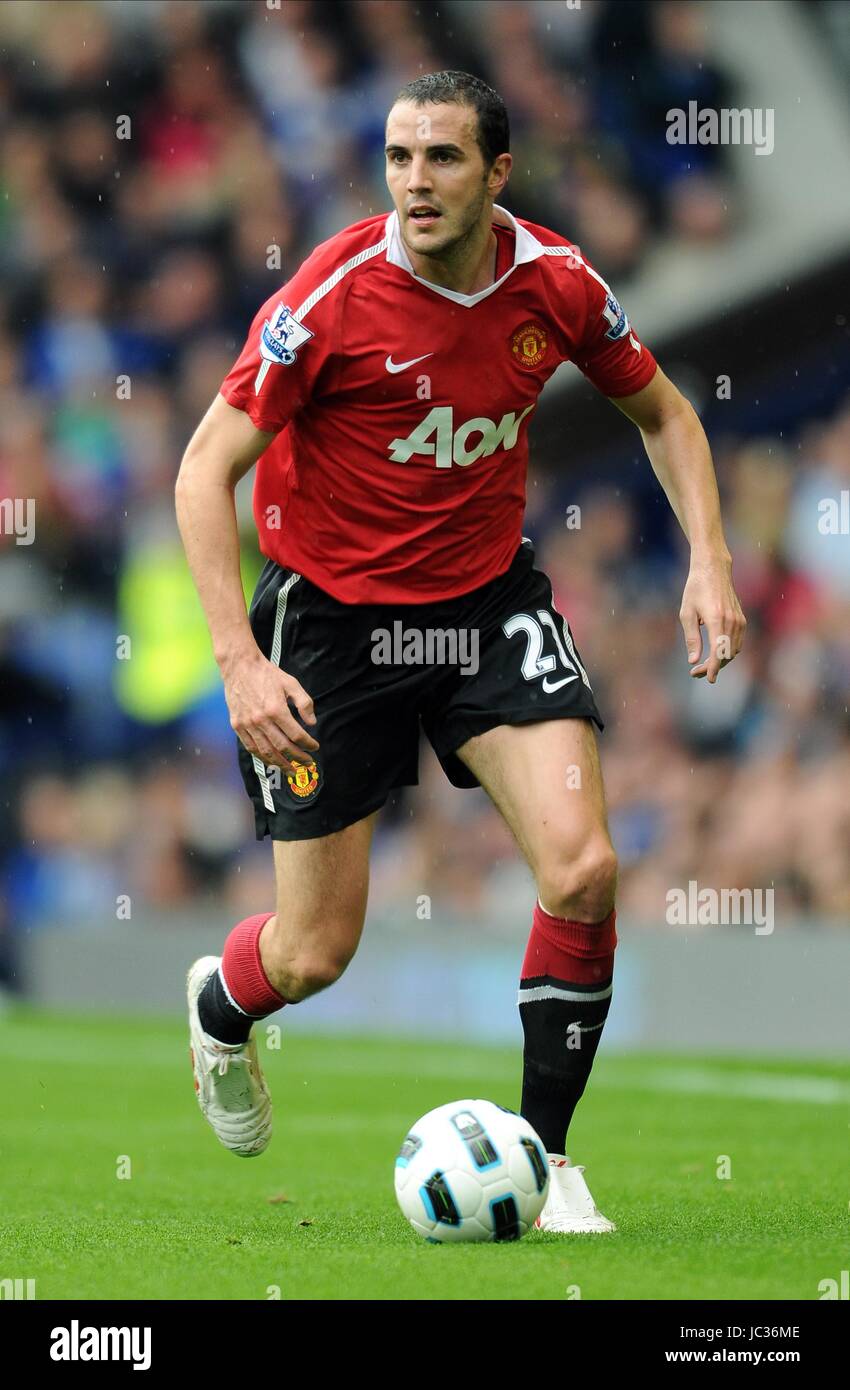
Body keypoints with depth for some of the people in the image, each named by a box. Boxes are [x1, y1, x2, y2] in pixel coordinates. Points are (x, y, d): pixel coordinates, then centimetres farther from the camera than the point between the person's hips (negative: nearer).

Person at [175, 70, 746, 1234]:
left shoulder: (555, 283, -9)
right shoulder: (334, 296, -21)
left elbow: (660, 410, 10)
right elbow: (205, 471, -17)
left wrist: (708, 560, -4)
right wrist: (240, 662, -26)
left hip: (490, 598, 3)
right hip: (332, 612, -3)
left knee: (583, 868, -17)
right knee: (317, 952, 2)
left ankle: (545, 1156, 0)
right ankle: (220, 1008, 41)